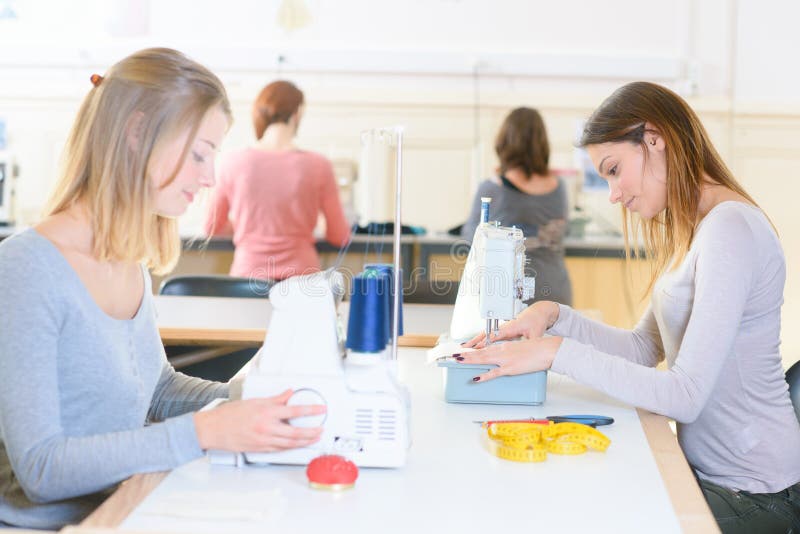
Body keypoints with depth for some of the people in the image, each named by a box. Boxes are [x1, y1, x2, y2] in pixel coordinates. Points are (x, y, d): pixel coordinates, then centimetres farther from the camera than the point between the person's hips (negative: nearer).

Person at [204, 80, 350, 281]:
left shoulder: (234, 162, -2)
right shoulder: (318, 166, -5)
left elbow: (212, 227, 12)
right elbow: (340, 237, 6)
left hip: (247, 275, 1)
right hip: (300, 276, -1)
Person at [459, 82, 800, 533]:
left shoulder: (729, 229, -21)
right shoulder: (692, 228, 12)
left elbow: (685, 397, -24)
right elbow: (644, 349, 11)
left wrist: (558, 352, -23)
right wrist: (555, 317, -2)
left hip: (750, 494, -8)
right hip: (706, 469, 8)